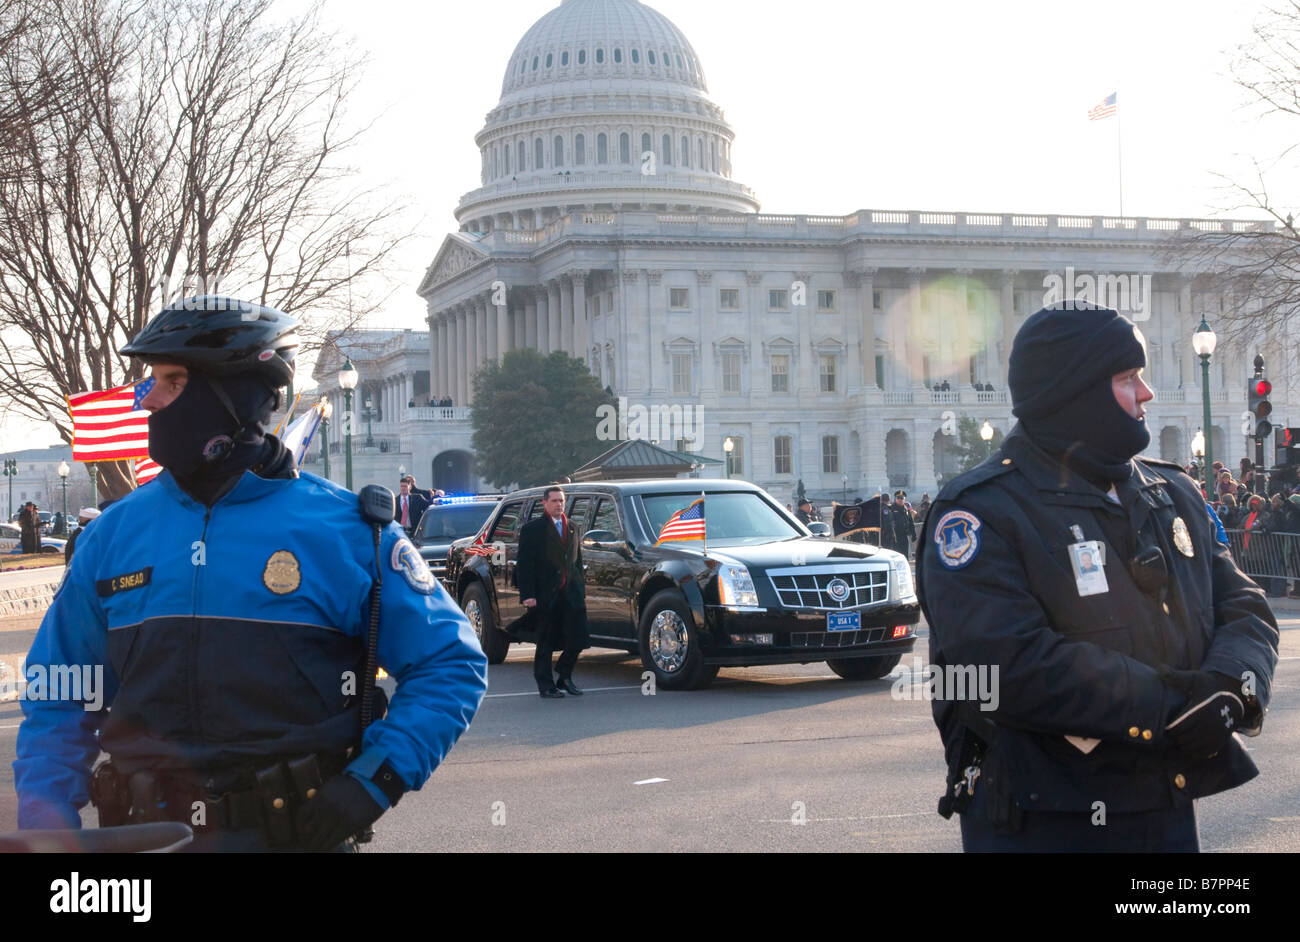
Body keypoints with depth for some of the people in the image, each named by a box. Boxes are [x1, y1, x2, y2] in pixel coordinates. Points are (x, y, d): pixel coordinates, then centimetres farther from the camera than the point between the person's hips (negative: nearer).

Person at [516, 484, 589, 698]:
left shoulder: (572, 529, 15)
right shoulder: (532, 529, -3)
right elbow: (524, 565, -7)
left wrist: (582, 589, 10)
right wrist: (528, 595, -15)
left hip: (571, 594, 5)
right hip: (545, 597, -4)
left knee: (578, 639, -1)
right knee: (545, 644, 3)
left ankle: (564, 676, 20)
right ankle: (546, 685, 13)